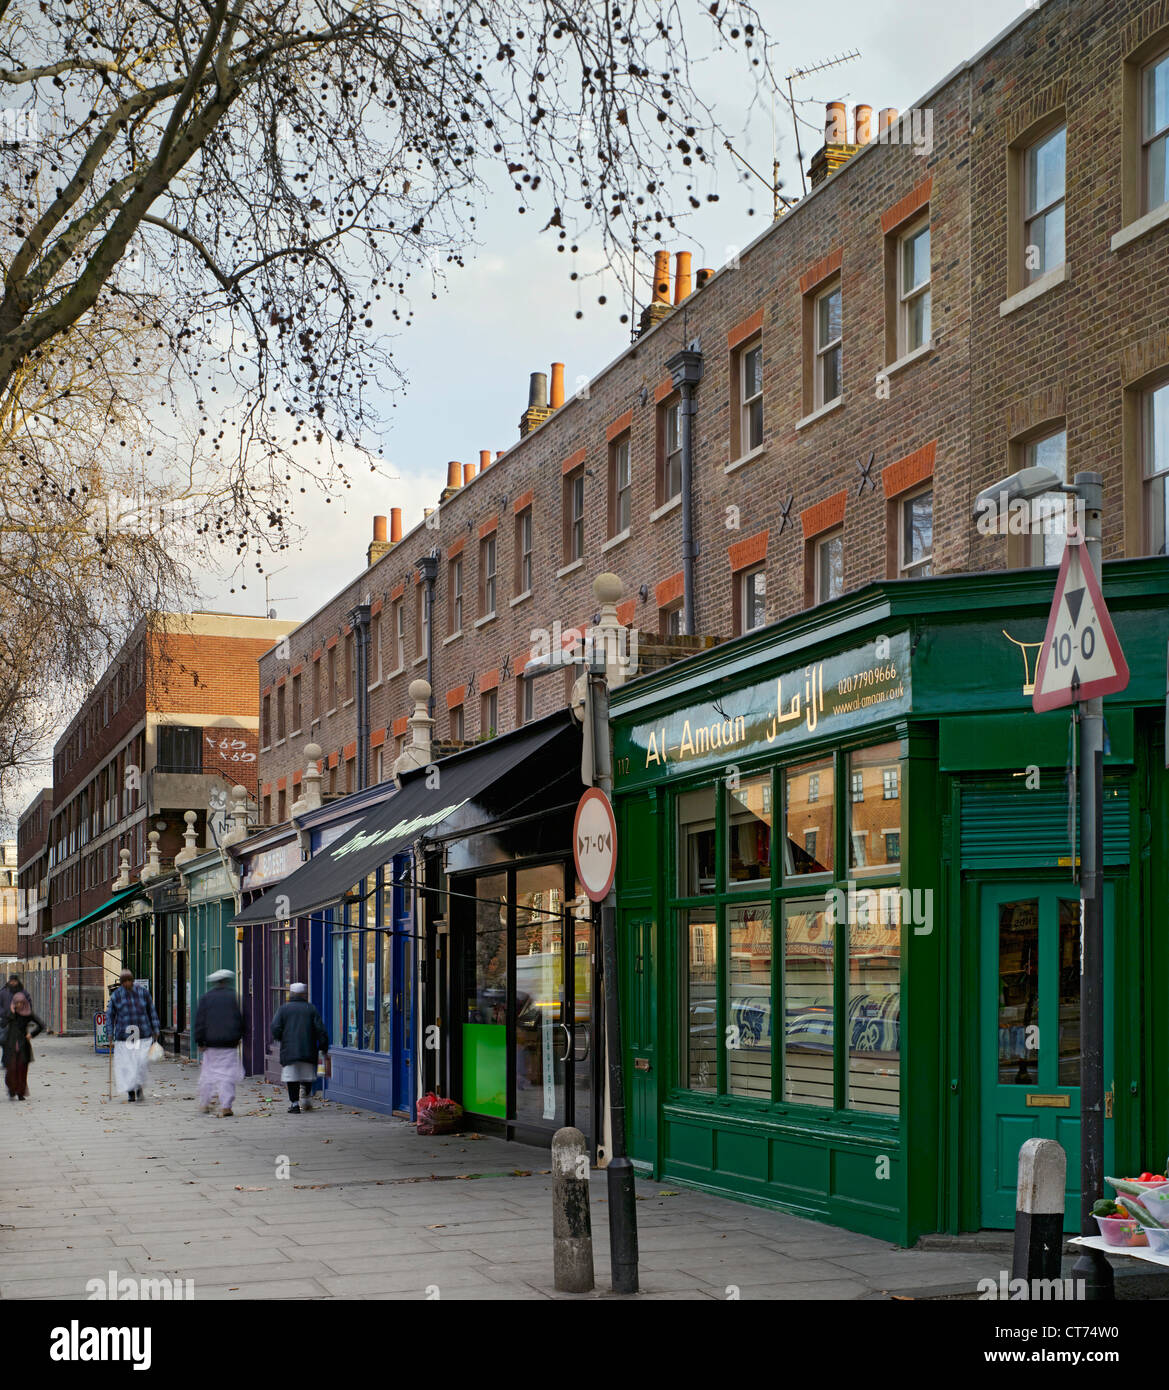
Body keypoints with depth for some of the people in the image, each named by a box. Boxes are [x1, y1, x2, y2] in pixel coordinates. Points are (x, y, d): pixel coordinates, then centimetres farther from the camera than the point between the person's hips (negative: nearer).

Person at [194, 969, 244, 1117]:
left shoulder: (206, 997, 2)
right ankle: (225, 1106, -7)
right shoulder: (234, 996, -1)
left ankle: (204, 1103, 19)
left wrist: (200, 1041, 5)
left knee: (208, 1072, 13)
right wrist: (238, 1037, 14)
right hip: (229, 1043, -1)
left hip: (211, 1041, 1)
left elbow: (200, 1021, 1)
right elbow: (240, 1019, 2)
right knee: (227, 1074, -1)